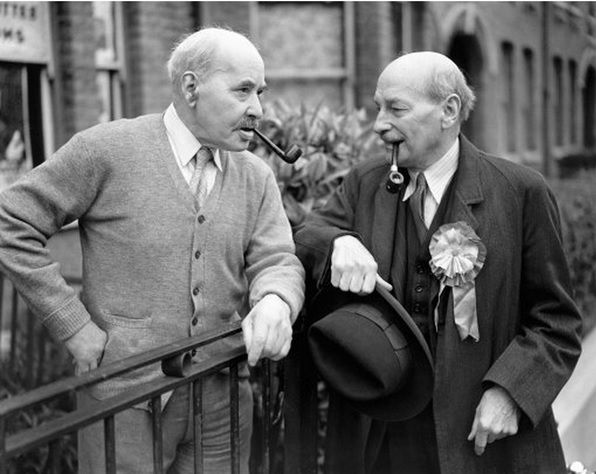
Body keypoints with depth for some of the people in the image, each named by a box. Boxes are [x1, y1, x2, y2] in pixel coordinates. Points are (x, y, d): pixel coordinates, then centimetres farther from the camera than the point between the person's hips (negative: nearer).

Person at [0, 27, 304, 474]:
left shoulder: (257, 177, 7)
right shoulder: (106, 150, -9)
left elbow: (277, 261, -1)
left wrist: (275, 302, -26)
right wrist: (76, 328, -9)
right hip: (124, 394, -4)